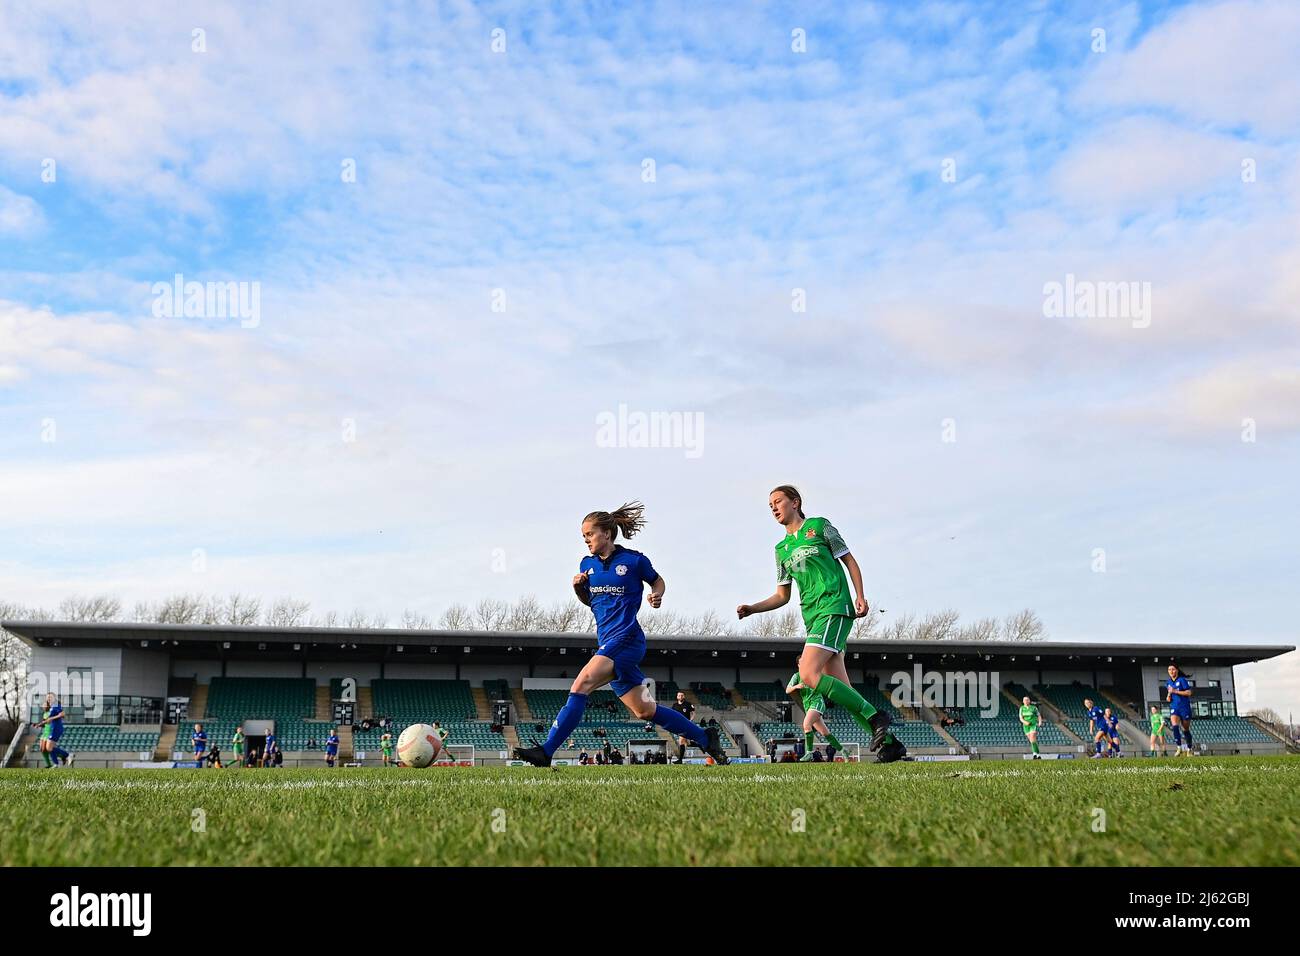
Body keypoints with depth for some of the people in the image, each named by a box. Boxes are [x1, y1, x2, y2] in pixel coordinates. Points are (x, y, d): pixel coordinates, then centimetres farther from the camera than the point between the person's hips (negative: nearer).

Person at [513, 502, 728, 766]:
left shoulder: (634, 560, -3)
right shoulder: (587, 564, 13)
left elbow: (658, 580, 14)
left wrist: (656, 595, -8)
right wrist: (578, 588, 3)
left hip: (626, 639, -8)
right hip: (607, 643, 8)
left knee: (581, 684, -24)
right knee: (645, 710, 10)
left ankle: (545, 752, -25)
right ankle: (705, 738, 24)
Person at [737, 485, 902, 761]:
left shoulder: (819, 526, 4)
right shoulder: (781, 549, 20)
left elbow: (850, 561, 5)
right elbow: (782, 596, 22)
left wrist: (860, 596, -7)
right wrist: (752, 609, 8)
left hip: (834, 608, -7)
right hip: (812, 617, 7)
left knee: (808, 675, -22)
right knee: (841, 689, 0)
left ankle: (874, 717, -15)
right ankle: (888, 742, 5)